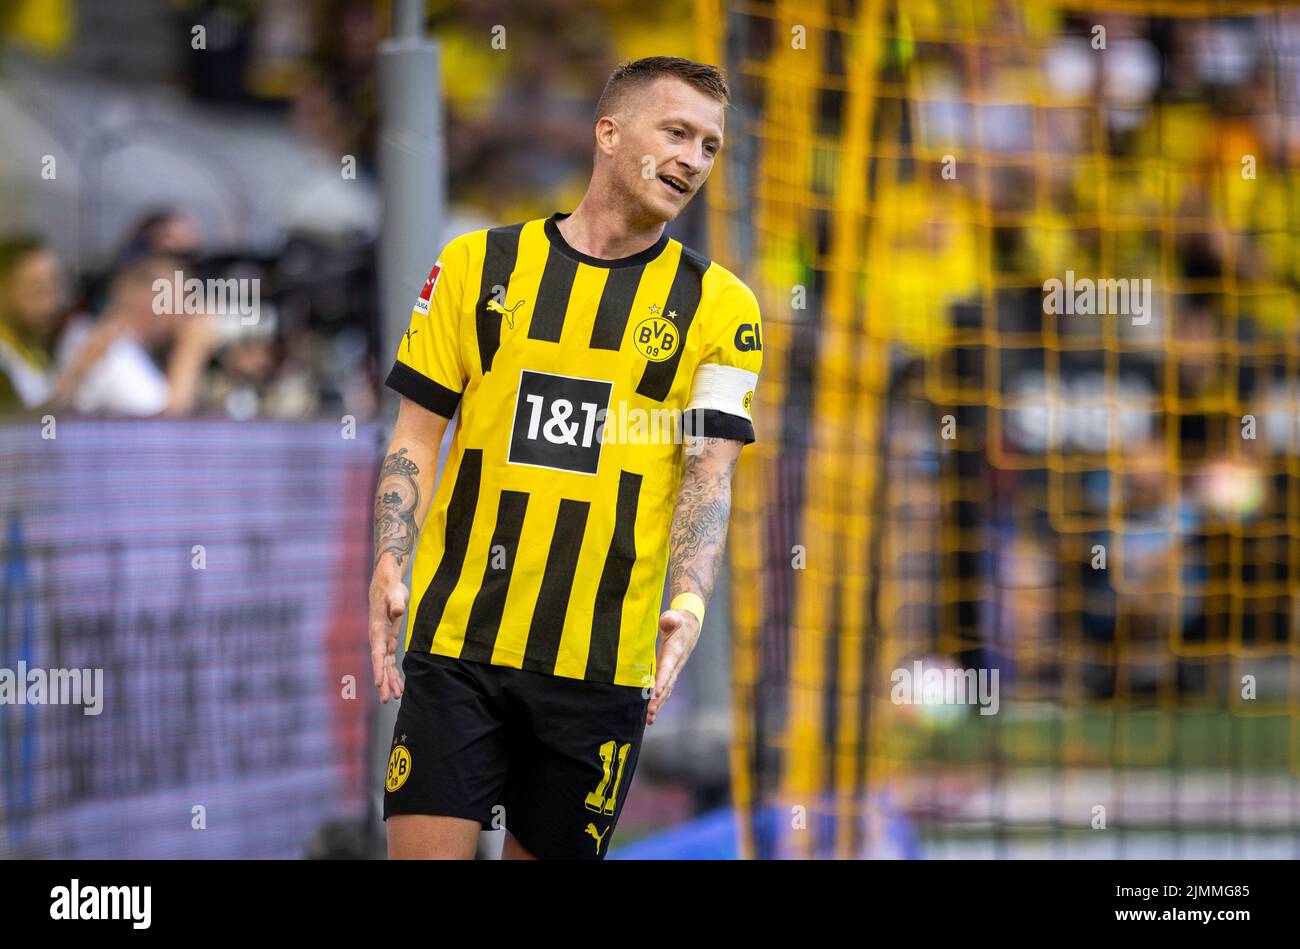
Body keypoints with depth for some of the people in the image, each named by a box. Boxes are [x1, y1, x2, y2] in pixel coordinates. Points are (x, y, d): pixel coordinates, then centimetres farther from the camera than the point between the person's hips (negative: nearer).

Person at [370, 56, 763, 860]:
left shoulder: (718, 305, 5)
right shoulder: (477, 265, 7)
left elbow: (709, 473, -2)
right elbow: (417, 437, 8)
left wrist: (689, 602, -19)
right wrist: (389, 567, -7)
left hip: (602, 663, 0)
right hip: (458, 640, 0)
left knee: (547, 853, 5)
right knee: (426, 850, -9)